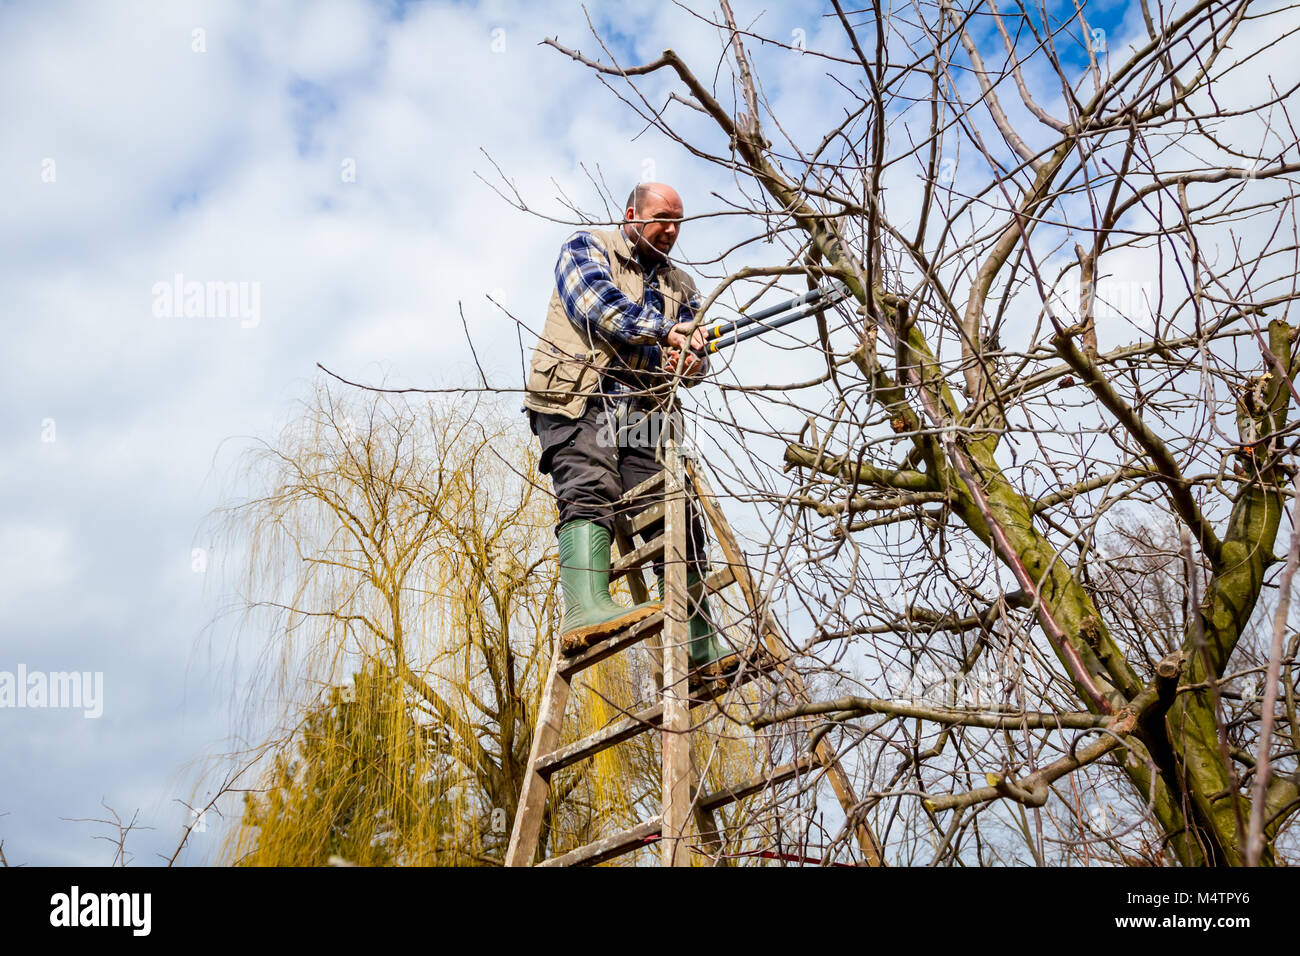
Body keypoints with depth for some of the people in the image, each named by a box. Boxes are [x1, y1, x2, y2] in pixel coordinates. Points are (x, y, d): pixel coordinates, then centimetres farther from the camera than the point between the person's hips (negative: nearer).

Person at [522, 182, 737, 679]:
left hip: (645, 413, 5)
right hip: (578, 400, -5)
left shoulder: (679, 285, 29)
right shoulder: (586, 247, 13)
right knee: (590, 494, -27)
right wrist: (667, 329, -14)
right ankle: (585, 609, -44)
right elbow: (599, 303, -8)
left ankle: (701, 647, -5)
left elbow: (692, 355, 17)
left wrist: (691, 362, -8)